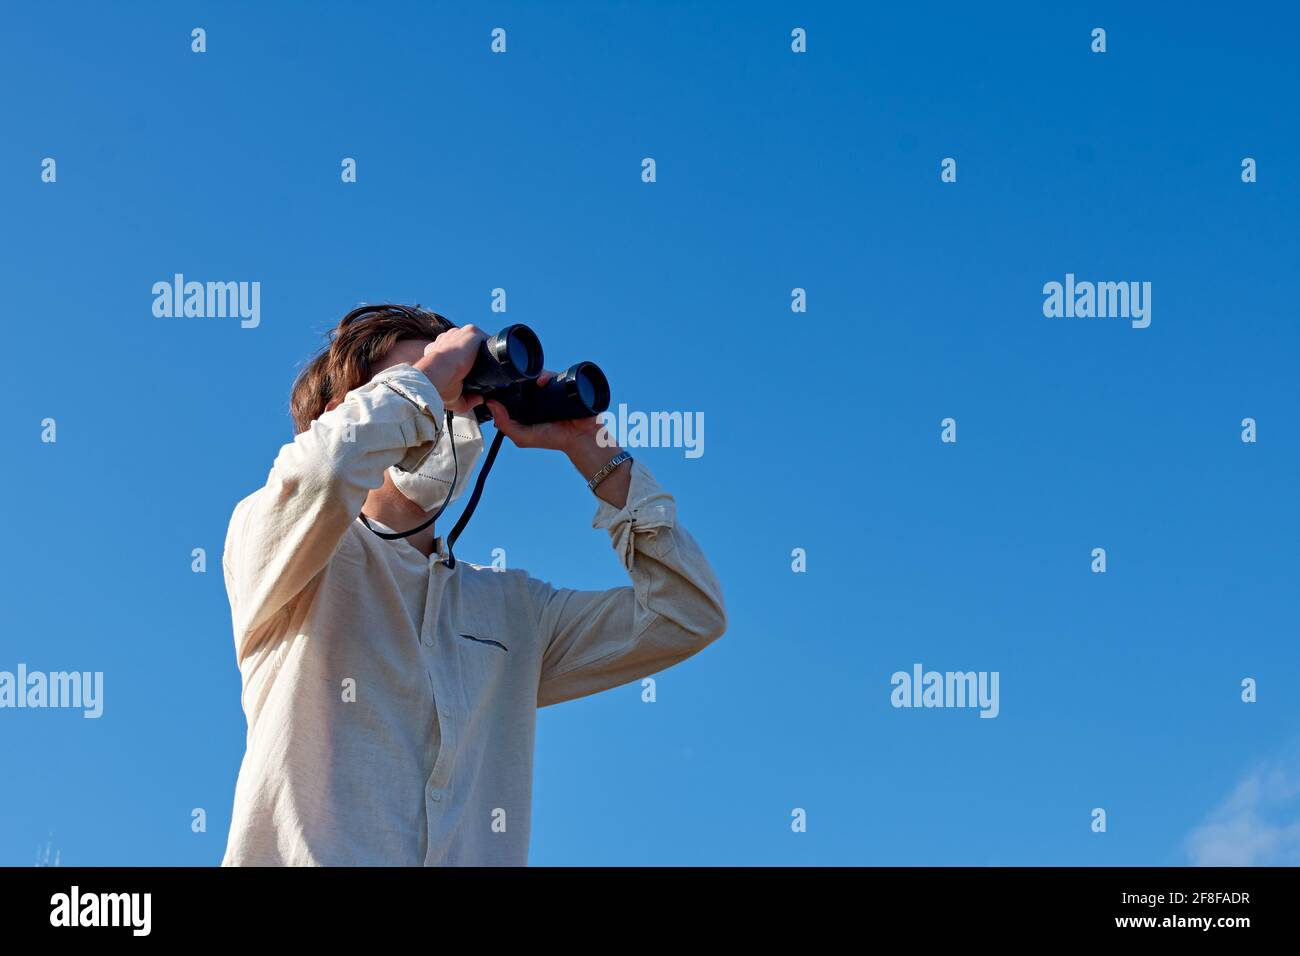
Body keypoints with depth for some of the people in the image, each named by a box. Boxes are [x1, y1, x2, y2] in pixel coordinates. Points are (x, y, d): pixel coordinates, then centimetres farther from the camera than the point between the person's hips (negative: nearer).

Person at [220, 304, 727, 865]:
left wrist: (587, 448, 16)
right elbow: (324, 473, -16)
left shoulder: (512, 607, 20)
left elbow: (687, 617, 17)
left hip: (481, 856, 5)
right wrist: (427, 376, 0)